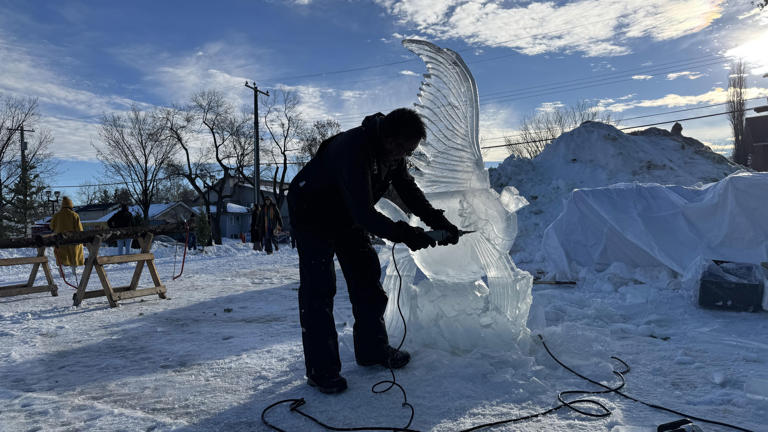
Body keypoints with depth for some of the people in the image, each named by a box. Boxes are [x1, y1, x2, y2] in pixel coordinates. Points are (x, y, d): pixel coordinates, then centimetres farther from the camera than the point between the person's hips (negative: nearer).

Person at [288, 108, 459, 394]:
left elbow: (409, 192, 0)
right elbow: (364, 213, -40)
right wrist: (404, 234, -36)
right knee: (319, 288, -10)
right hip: (311, 213, -8)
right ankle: (321, 370, -1)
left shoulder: (392, 152, -10)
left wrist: (440, 222, -9)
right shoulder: (354, 149, -37)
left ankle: (373, 350, 21)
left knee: (366, 276, 8)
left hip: (347, 217, 8)